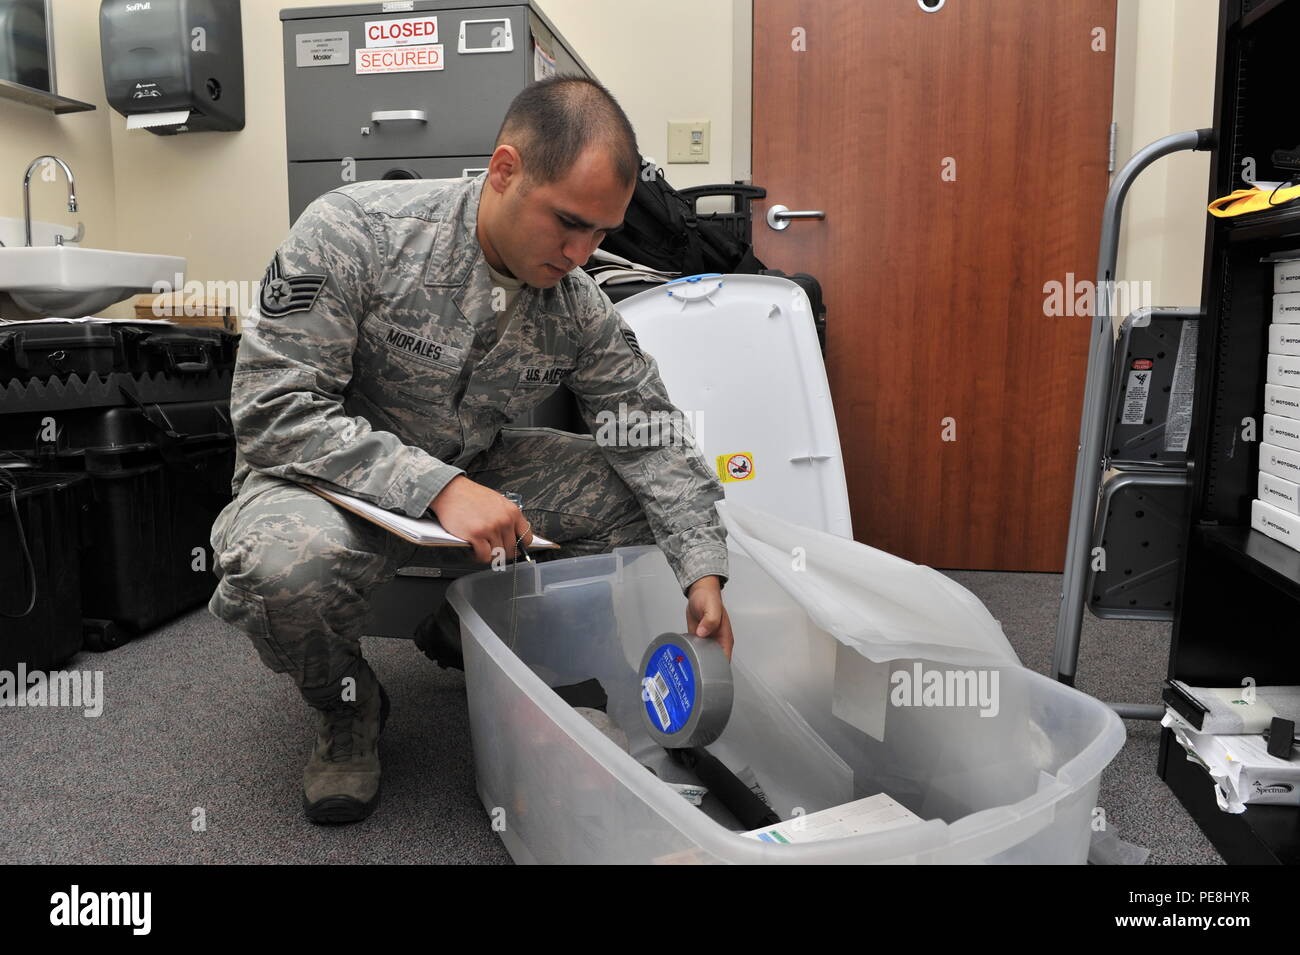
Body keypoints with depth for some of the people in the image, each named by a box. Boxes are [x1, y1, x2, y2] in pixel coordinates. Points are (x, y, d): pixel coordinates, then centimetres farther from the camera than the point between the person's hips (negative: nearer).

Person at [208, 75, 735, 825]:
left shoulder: (579, 308, -8)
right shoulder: (355, 230, -22)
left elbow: (657, 436, -4)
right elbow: (275, 409, -26)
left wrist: (704, 573, -15)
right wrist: (436, 487, -35)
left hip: (471, 476, 5)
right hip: (324, 477, -4)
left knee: (635, 493, -9)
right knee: (287, 563, -38)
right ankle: (349, 708, -2)